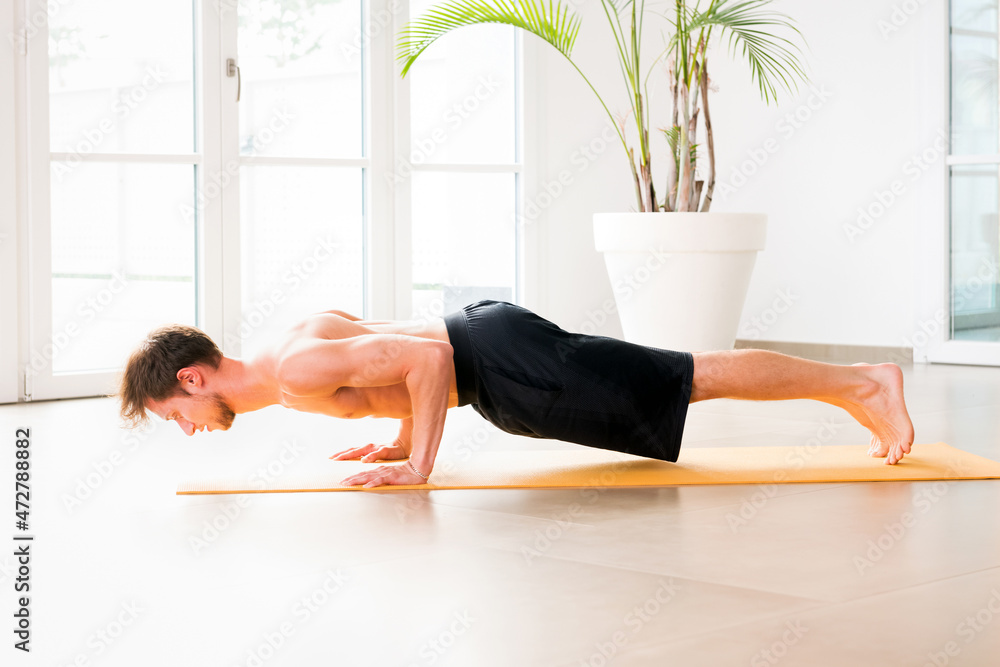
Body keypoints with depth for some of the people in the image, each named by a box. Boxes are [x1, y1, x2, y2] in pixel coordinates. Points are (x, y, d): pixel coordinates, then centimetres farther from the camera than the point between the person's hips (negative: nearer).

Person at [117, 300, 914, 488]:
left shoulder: (299, 373, -19)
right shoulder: (294, 336, 11)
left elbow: (426, 354, -26)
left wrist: (418, 465, -21)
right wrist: (400, 436, 18)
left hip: (502, 361, -9)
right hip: (484, 336, 9)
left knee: (695, 381, -4)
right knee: (682, 378, 14)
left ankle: (864, 381, 4)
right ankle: (860, 385, 22)